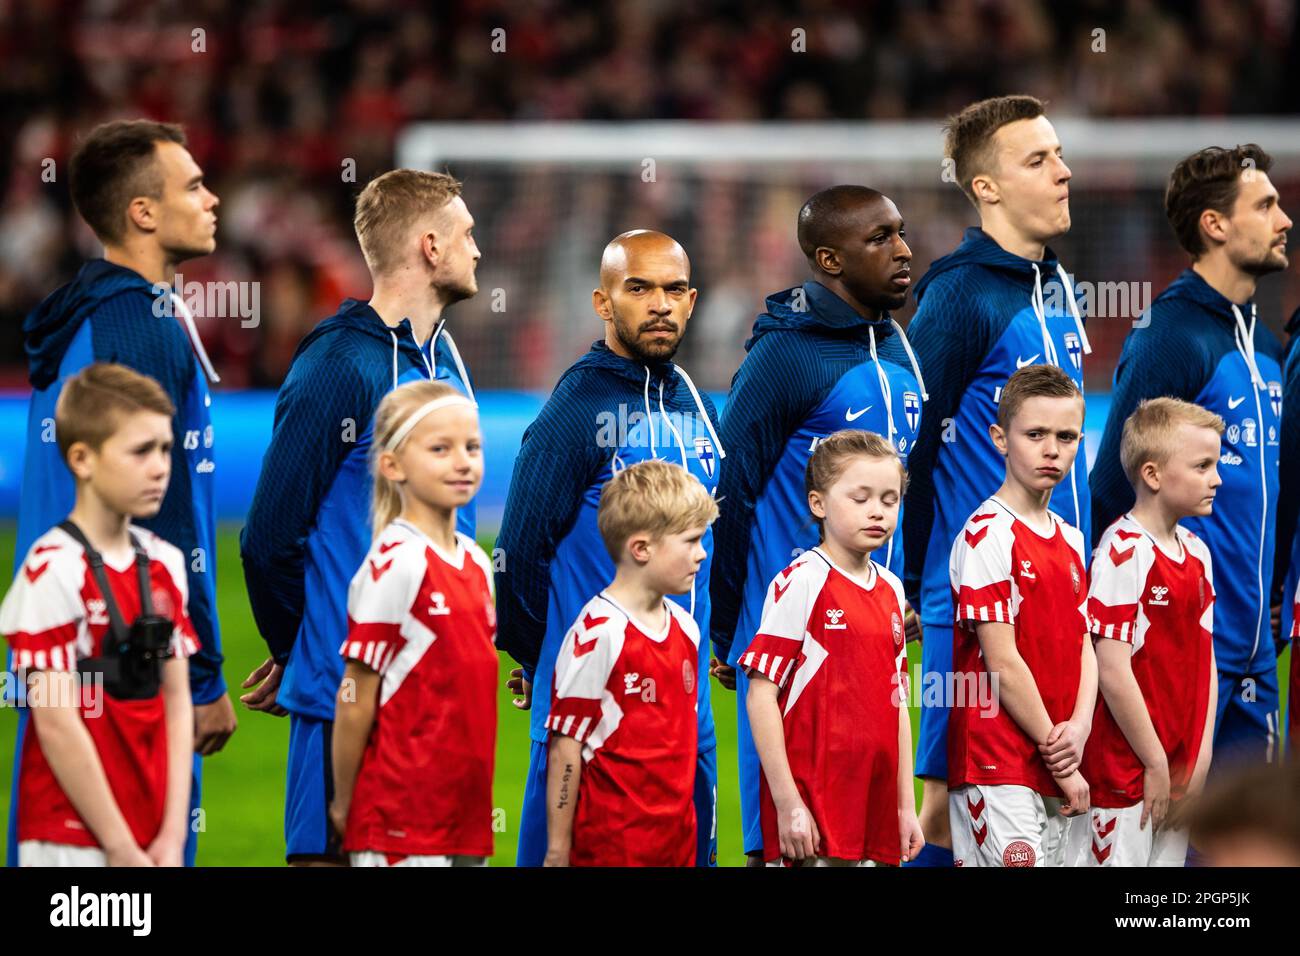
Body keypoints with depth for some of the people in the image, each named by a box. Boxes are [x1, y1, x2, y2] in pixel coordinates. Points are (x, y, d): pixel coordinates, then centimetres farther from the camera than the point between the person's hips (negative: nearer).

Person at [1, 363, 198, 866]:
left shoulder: (165, 565, 10)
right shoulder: (52, 570, -11)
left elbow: (176, 700, 10)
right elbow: (56, 722, -14)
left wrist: (172, 835, 1)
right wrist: (121, 849, -12)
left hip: (151, 838, 6)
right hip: (74, 839, -6)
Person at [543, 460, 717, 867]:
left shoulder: (685, 628, 9)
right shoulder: (597, 635, -15)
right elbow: (565, 748, -13)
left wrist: (685, 825, 16)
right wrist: (558, 850, -11)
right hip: (610, 845, -7)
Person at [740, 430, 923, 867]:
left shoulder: (891, 589, 13)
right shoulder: (802, 583, -8)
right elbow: (761, 694, -11)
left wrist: (906, 805, 15)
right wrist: (787, 803, -15)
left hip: (875, 810, 6)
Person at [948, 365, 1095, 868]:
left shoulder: (1069, 539, 15)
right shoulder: (988, 535, -10)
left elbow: (1083, 645, 13)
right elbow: (1002, 662, -13)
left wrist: (1080, 726, -7)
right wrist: (1060, 762, -10)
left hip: (1054, 769, 8)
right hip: (997, 769, -8)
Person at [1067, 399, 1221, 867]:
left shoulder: (1196, 552, 10)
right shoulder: (1124, 552, -15)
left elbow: (1205, 658, 13)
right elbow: (1112, 671, -18)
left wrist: (1200, 757, 4)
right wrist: (1156, 764, -13)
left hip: (1178, 771, 8)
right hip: (1124, 771, -8)